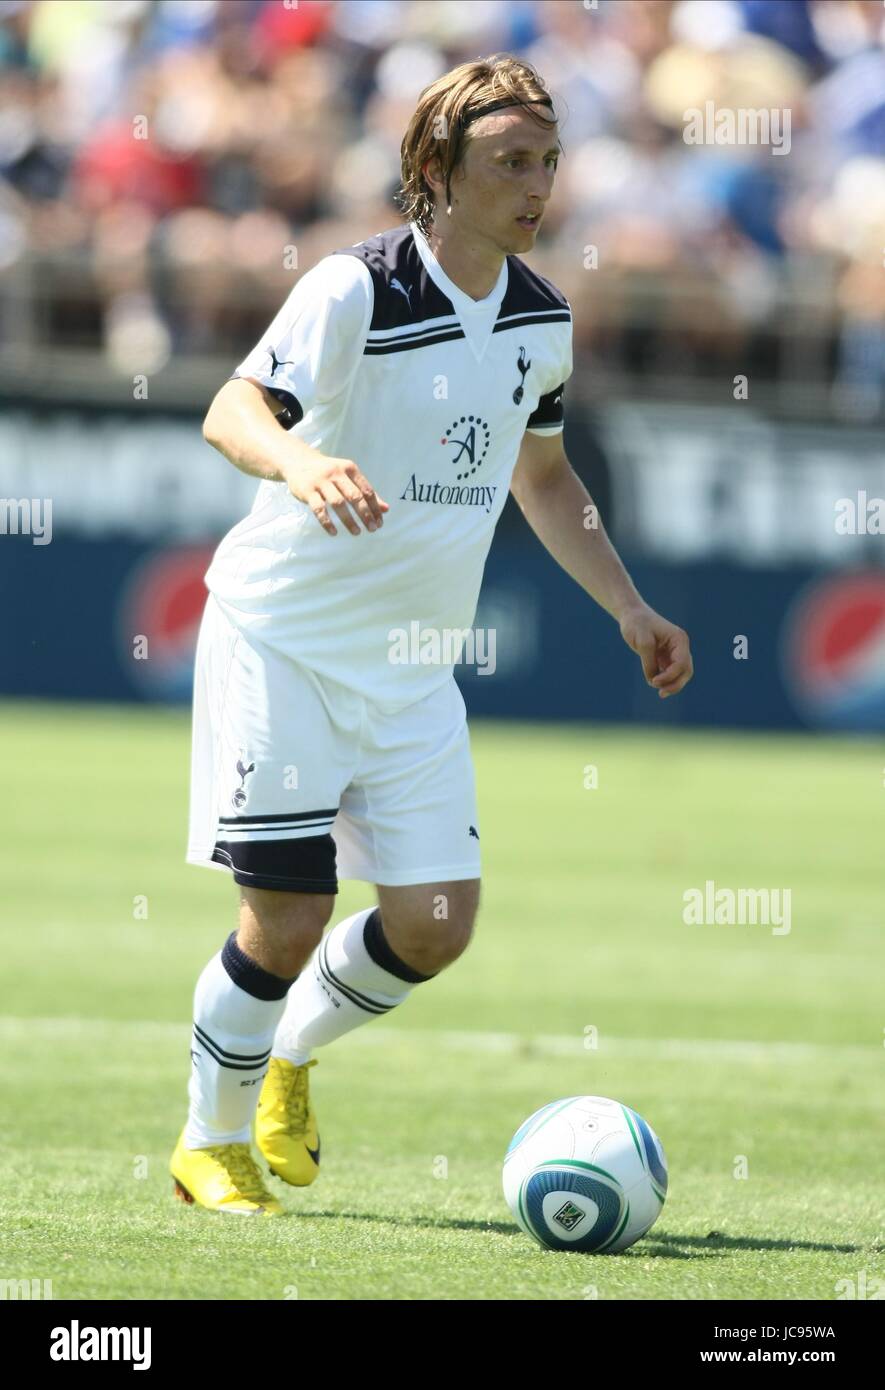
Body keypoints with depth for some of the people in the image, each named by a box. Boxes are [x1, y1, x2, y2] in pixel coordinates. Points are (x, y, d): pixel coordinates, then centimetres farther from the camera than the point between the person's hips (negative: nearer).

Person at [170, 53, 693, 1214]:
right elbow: (233, 410, -31)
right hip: (282, 638, -6)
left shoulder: (541, 316, 5)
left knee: (437, 921, -1)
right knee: (288, 917, -8)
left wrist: (629, 608, 14)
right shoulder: (356, 290, -17)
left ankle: (292, 1055, 28)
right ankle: (212, 1140, 15)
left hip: (414, 663, 6)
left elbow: (542, 475, 21)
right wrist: (297, 460, -53)